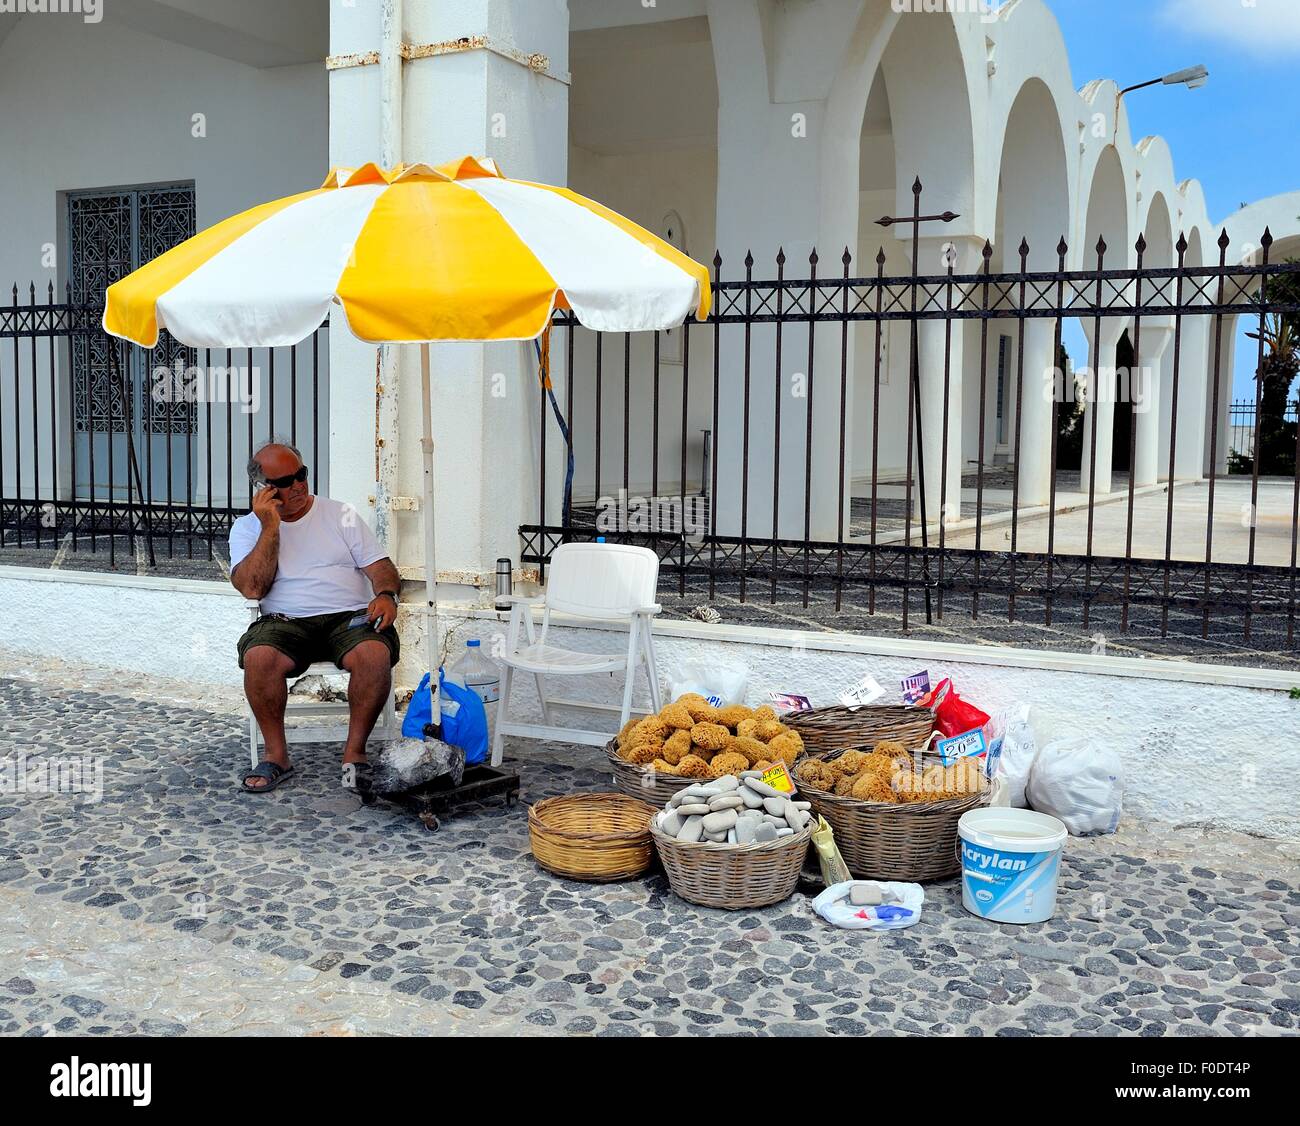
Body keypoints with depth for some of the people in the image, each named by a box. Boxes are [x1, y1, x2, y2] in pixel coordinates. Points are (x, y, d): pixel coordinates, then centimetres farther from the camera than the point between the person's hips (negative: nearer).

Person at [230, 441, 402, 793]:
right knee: (258, 656, -33)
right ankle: (276, 755, -15)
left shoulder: (340, 515, 15)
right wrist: (270, 527, -7)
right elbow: (252, 588, -5)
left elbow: (380, 565, 9)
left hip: (350, 617, 0)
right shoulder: (246, 528, 12)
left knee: (374, 653, -33)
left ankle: (354, 752, -18)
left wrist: (386, 594, -14)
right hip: (286, 622, 0)